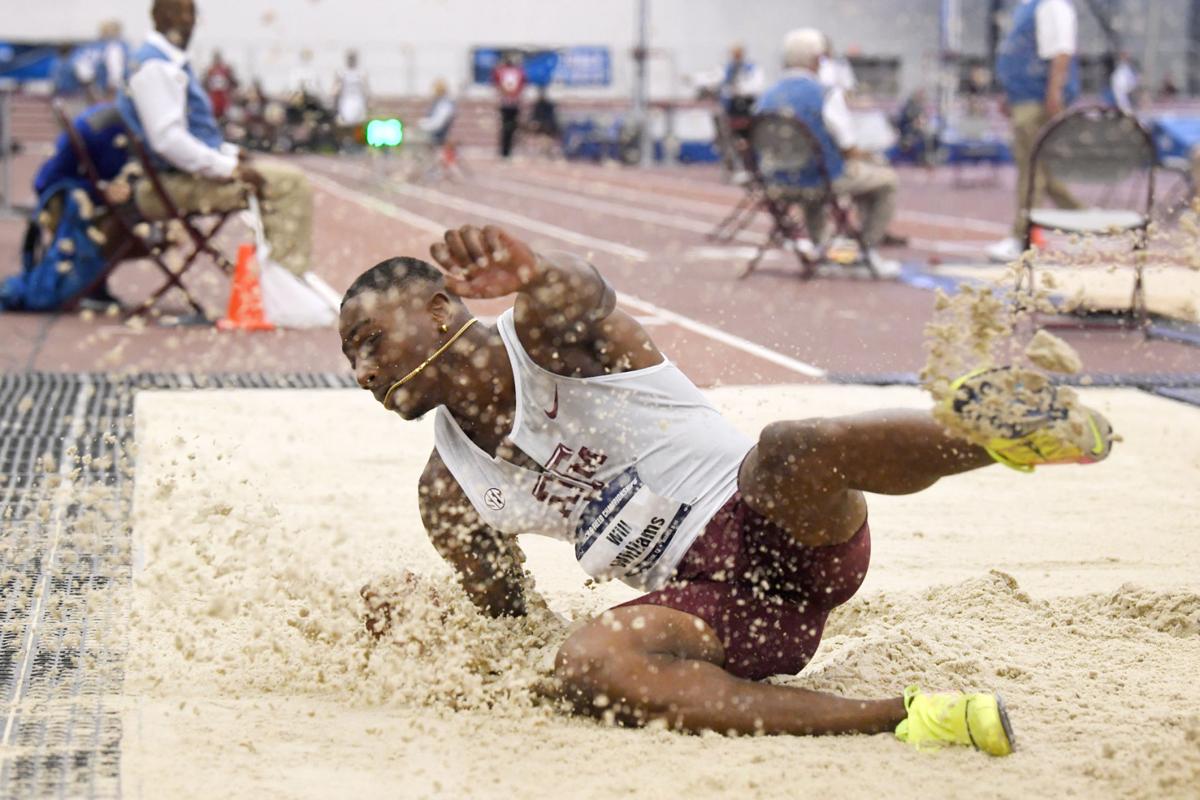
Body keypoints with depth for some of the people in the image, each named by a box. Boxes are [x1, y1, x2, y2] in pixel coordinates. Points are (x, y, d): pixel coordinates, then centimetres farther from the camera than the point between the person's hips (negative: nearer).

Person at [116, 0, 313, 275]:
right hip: (174, 183, -11)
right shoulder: (155, 67, -15)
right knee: (291, 183, -17)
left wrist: (230, 153, 12)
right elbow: (167, 139, -24)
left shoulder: (174, 63, 19)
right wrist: (231, 168, -23)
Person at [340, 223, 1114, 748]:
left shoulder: (544, 335, -2)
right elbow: (506, 620, 25)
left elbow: (585, 294, -29)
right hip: (700, 599, 4)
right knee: (585, 663, -30)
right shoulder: (449, 495, 15)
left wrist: (535, 277, -53)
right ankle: (895, 720, -40)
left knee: (787, 448, -38)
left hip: (773, 523, -4)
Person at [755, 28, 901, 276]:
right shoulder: (827, 95, -18)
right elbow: (849, 149, -17)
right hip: (829, 178, -6)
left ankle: (817, 244, 42)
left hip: (782, 179, 6)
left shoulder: (765, 99, -1)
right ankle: (870, 250, 13)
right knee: (887, 179, 17)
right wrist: (863, 155, 8)